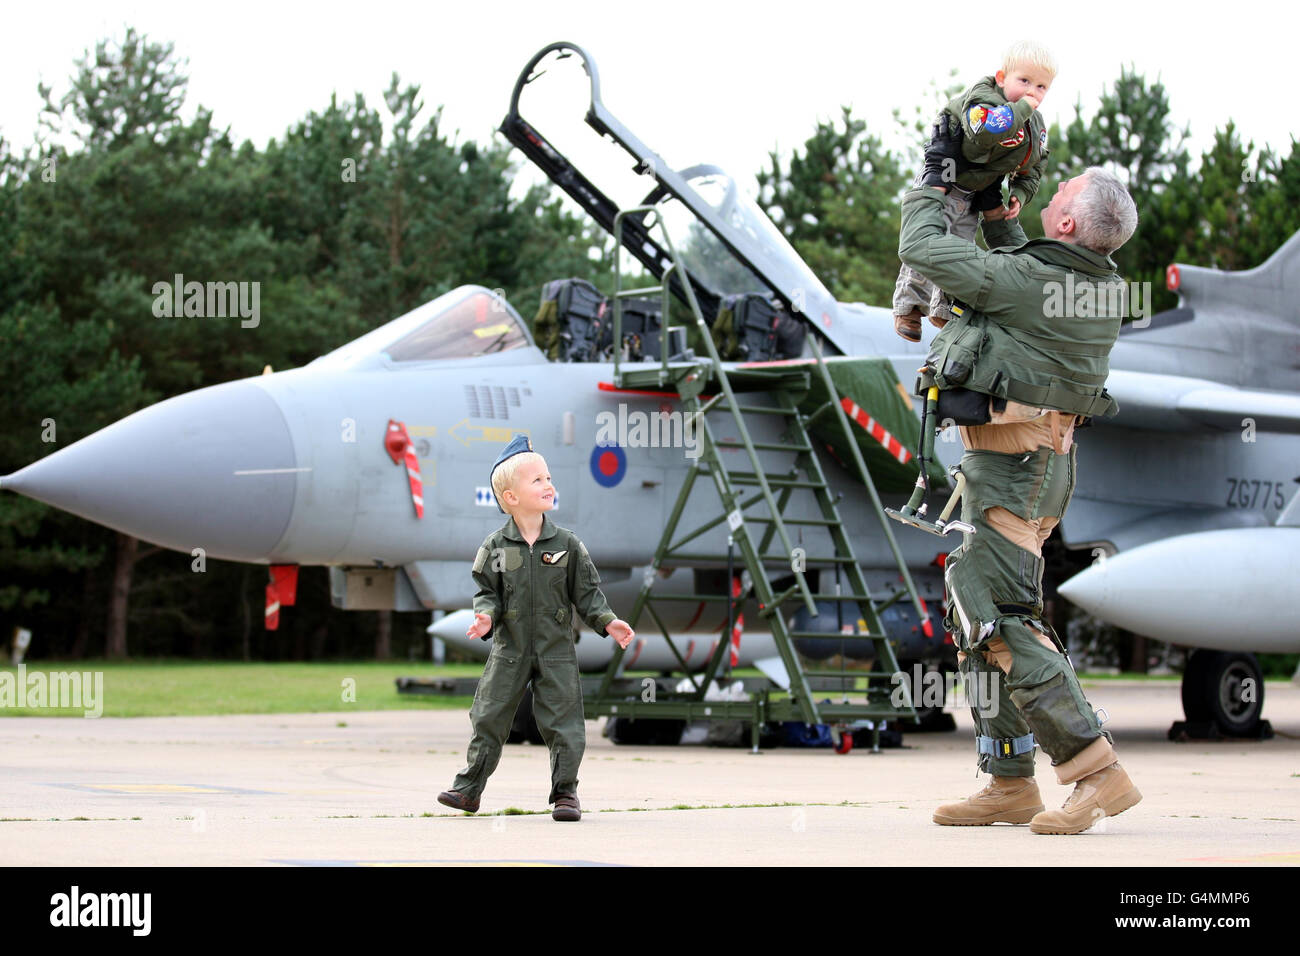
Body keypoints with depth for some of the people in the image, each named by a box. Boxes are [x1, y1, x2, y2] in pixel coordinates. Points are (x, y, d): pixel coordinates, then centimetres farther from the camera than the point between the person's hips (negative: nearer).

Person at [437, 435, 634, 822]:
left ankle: (565, 793, 8)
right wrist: (485, 615, -17)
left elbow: (586, 592, 3)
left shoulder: (567, 544, -1)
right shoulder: (496, 546, -1)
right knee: (489, 718, 3)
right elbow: (487, 591, 3)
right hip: (510, 649, 0)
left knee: (562, 721, -2)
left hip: (556, 649, 0)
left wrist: (607, 621, -9)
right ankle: (469, 788, 13)